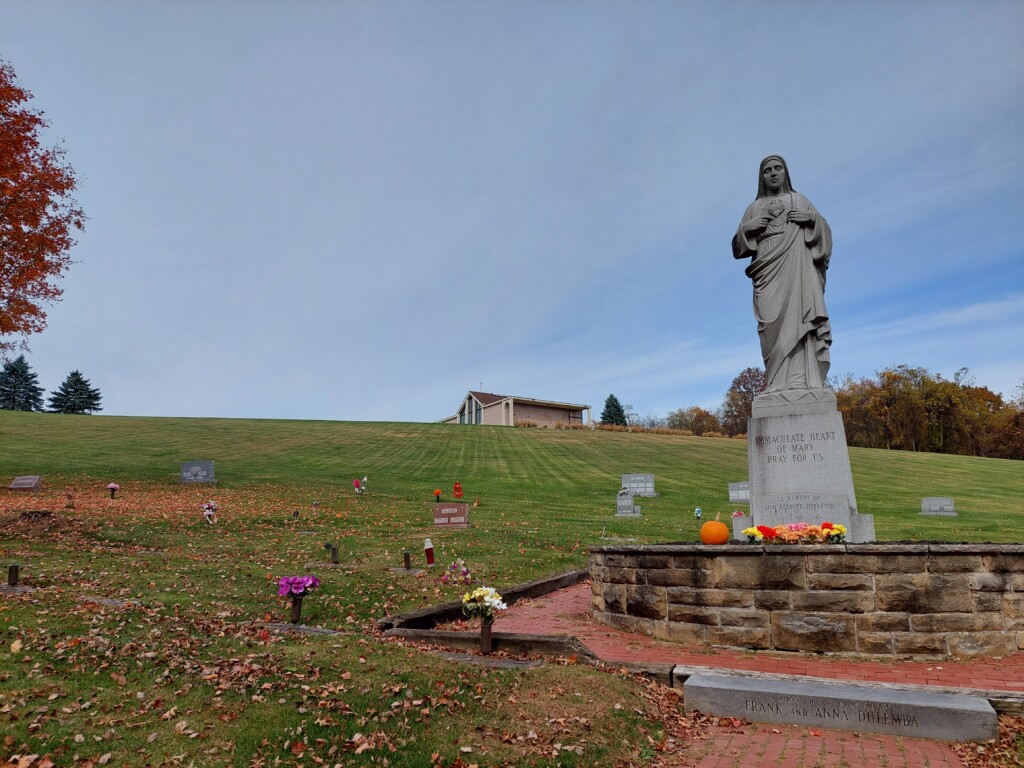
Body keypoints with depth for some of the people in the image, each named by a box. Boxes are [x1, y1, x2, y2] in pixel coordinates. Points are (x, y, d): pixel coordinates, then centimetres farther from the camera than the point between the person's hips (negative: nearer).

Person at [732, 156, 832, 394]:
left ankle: (803, 380, -22)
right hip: (769, 273, 0)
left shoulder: (800, 200, 22)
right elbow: (738, 247, 15)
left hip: (797, 269, 0)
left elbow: (823, 231, 16)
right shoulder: (754, 208, 22)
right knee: (774, 324, -14)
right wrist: (746, 227, -4)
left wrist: (813, 218, -3)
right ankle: (780, 382, -19)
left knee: (799, 318, -16)